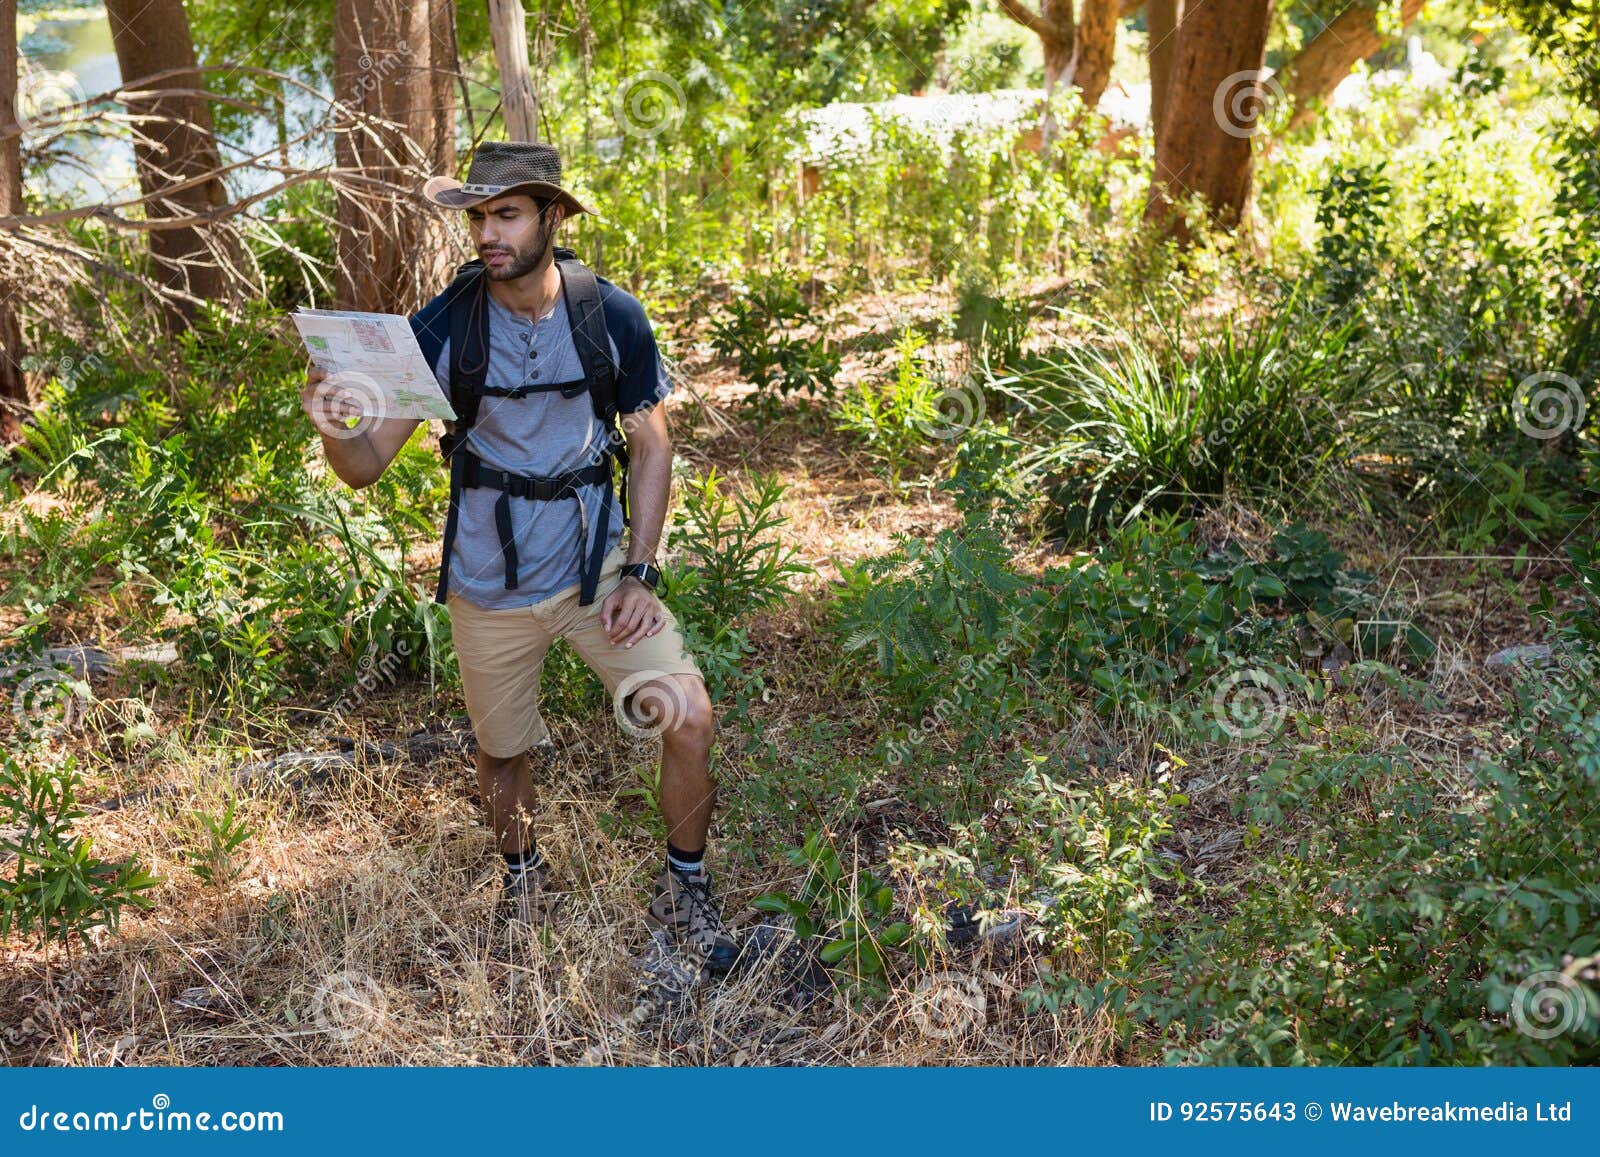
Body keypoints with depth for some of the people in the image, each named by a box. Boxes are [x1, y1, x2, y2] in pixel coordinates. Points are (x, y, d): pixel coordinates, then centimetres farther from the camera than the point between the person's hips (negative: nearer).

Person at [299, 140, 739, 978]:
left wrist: (638, 573, -7)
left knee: (687, 717, -13)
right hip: (490, 586, 0)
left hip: (595, 564, 0)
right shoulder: (442, 329, -12)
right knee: (505, 756, 15)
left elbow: (651, 446, 0)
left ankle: (683, 894, 12)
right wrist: (333, 428, -35)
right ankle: (522, 878, 47)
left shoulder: (611, 318, -10)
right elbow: (367, 466, -11)